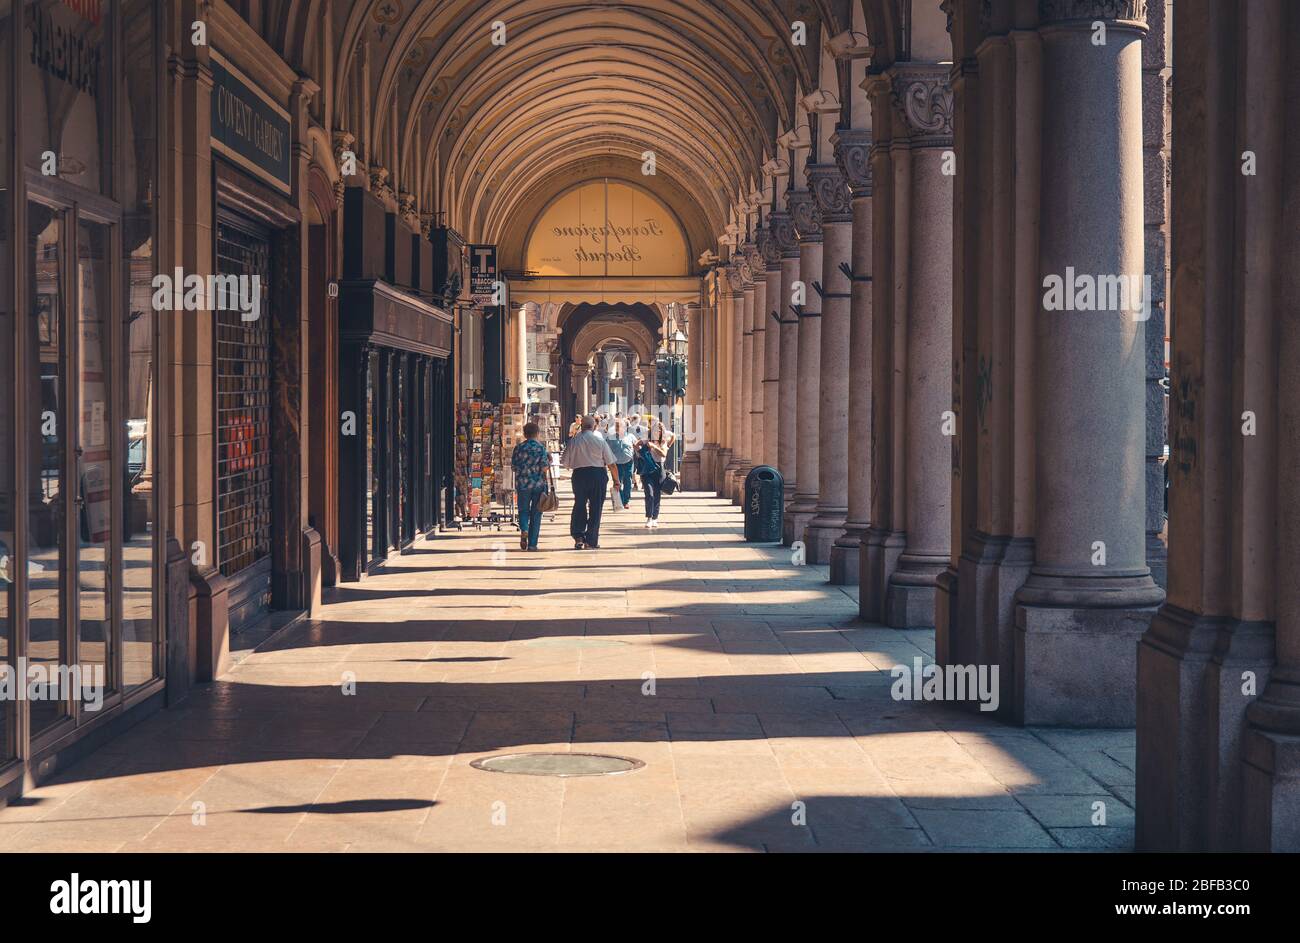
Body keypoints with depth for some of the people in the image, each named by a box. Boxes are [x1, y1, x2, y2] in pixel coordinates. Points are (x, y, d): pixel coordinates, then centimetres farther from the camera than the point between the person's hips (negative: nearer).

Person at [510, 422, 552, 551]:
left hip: (522, 484, 1)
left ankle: (524, 530, -14)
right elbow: (545, 468, -11)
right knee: (536, 514, 6)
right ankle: (532, 544, 5)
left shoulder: (519, 448, 0)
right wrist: (549, 461, 8)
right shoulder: (541, 448, -5)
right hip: (539, 485, -1)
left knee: (523, 510, 15)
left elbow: (513, 467, 3)